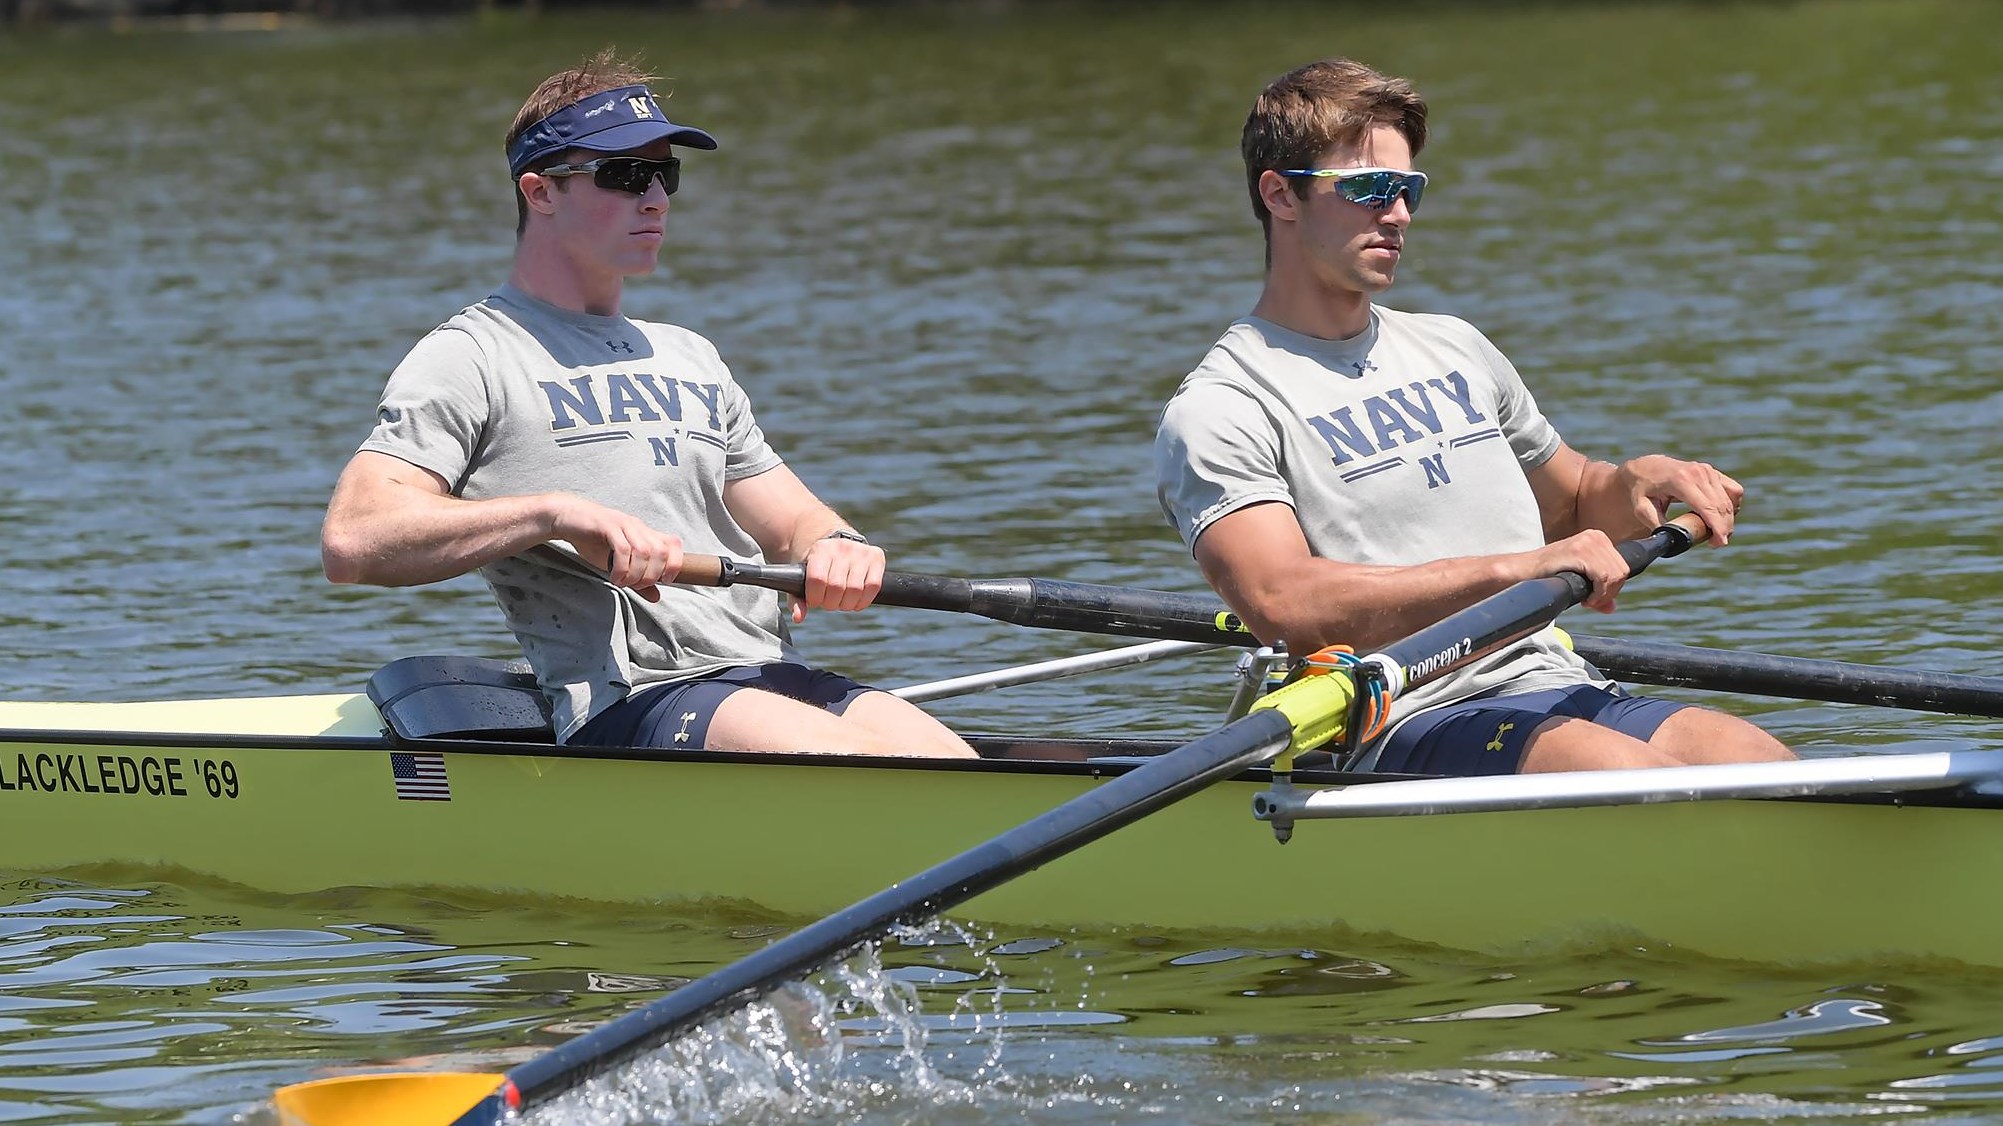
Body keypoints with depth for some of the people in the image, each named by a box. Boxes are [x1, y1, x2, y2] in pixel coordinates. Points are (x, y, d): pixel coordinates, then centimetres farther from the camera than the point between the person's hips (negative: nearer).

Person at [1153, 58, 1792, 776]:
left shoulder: (1453, 349, 23)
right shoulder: (1215, 411, 0)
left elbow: (1572, 505, 37)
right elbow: (1282, 604, -17)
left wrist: (1636, 481, 11)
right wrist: (1517, 569, -22)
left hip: (1557, 689, 7)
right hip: (1407, 726, -7)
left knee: (1760, 761, -23)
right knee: (1632, 772, -34)